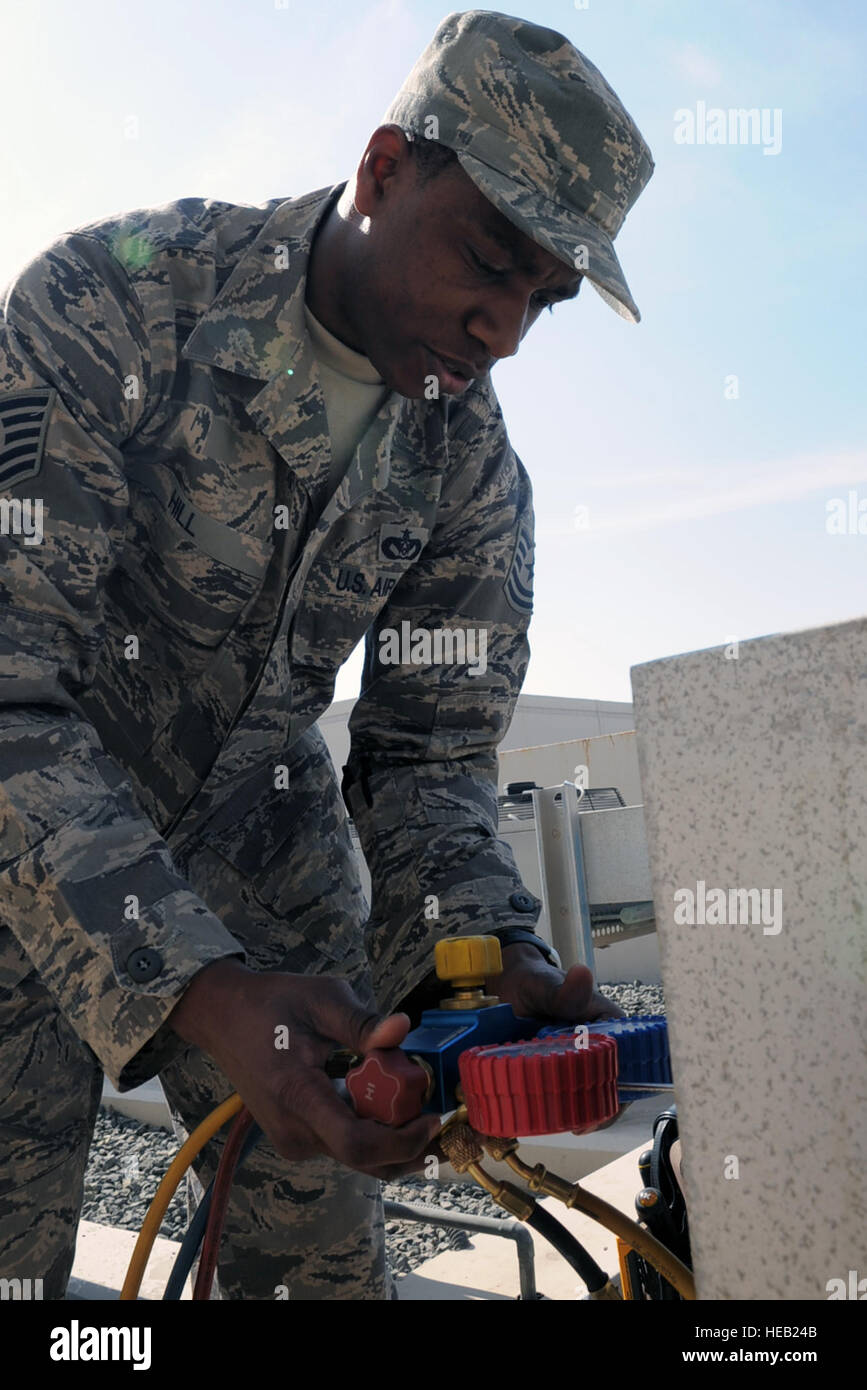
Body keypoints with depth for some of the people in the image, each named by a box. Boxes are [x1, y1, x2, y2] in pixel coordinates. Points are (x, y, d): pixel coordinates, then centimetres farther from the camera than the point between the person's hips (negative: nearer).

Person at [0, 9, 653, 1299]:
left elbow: (432, 750, -5)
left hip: (258, 856, 4)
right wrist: (191, 984, -41)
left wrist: (484, 948, -26)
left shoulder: (476, 467, -8)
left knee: (324, 1250, 6)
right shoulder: (107, 299, -22)